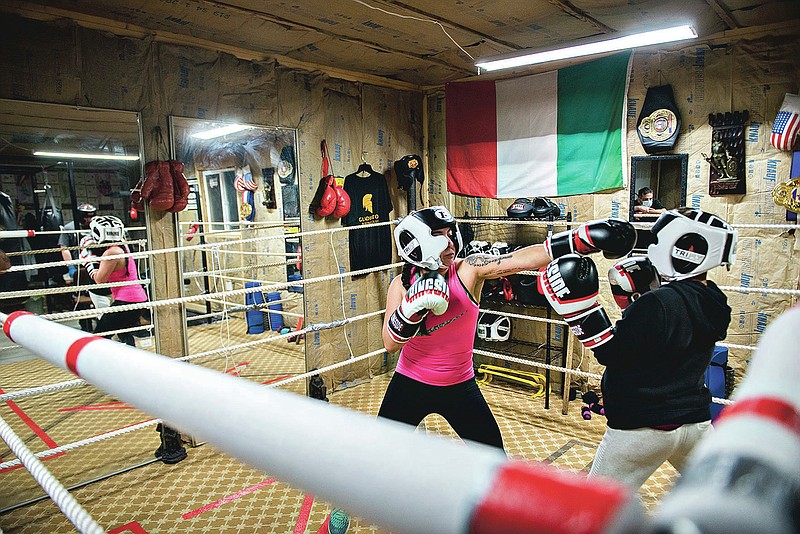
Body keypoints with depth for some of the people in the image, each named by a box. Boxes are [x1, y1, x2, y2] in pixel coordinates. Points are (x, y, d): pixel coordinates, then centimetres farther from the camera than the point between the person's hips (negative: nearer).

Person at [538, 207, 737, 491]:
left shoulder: (659, 303, -23)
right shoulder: (710, 302, 3)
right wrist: (634, 297, 10)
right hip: (696, 422, 8)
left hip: (642, 426, -8)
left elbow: (612, 353, -19)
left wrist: (581, 307, -24)